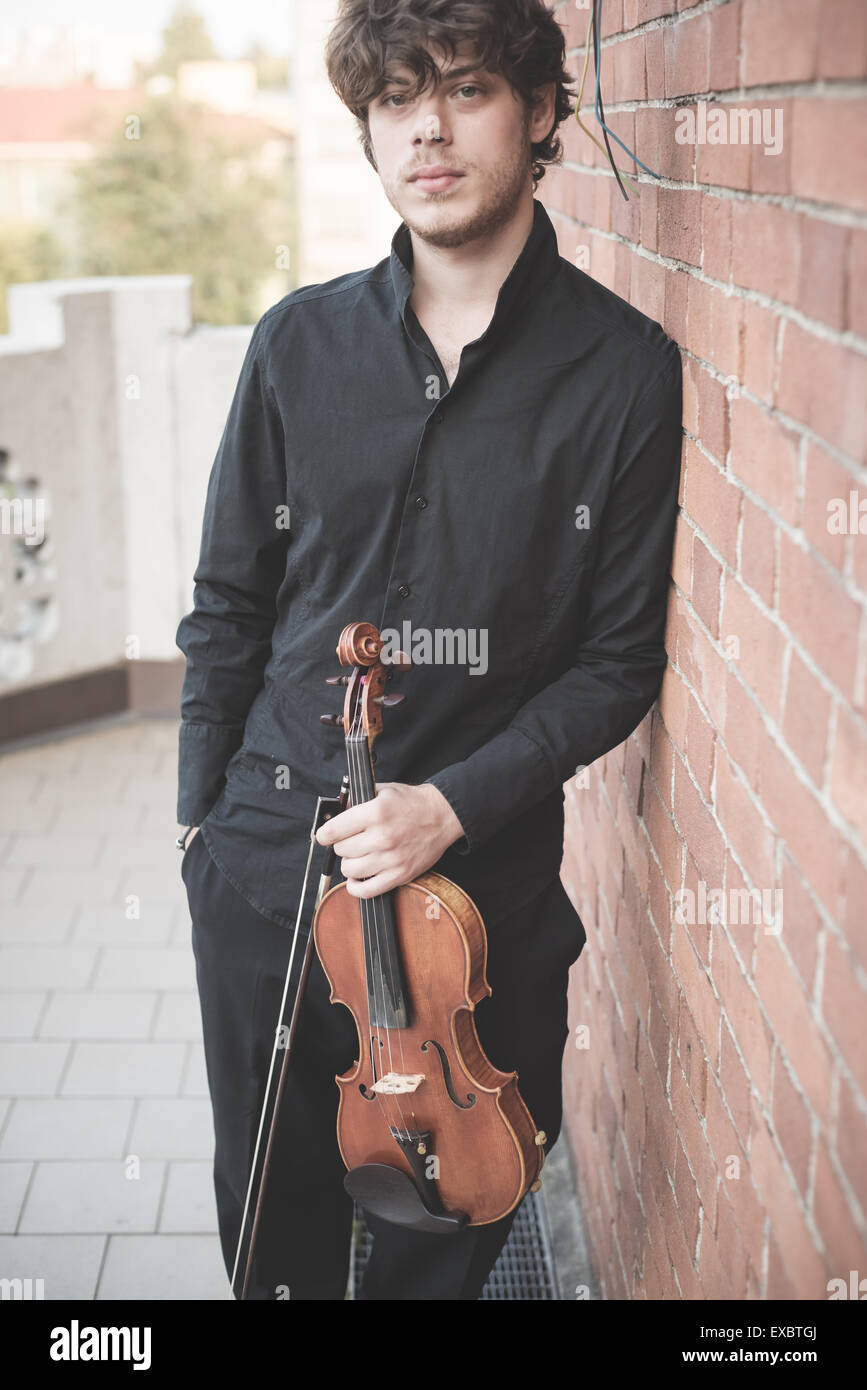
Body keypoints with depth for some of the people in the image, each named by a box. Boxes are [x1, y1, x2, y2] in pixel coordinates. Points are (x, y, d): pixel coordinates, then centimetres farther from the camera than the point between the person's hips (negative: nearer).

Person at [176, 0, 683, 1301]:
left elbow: (620, 659, -7)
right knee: (273, 1204, 19)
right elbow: (229, 599, 7)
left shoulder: (623, 368, -9)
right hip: (265, 855, 2)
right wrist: (201, 808, 8)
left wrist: (456, 802, -17)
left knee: (448, 1219, 16)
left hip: (484, 870, -2)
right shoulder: (300, 339, 0)